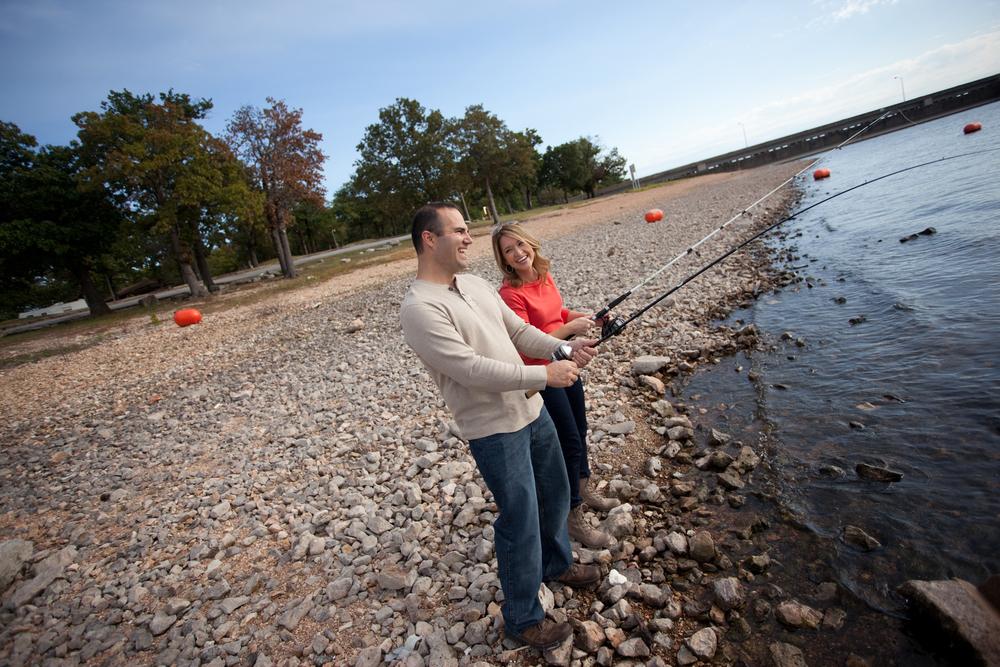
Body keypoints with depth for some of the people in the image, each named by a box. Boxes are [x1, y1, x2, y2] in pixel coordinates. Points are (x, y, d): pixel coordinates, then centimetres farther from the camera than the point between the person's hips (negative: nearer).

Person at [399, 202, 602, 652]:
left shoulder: (475, 284, 7)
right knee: (520, 521, 4)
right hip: (494, 430, -8)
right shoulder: (419, 308, -20)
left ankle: (557, 564, 51)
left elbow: (520, 331, 9)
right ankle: (523, 618, 30)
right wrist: (545, 375, -22)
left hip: (532, 411, 8)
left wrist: (564, 349, -7)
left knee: (555, 493, 23)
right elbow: (472, 369, -26)